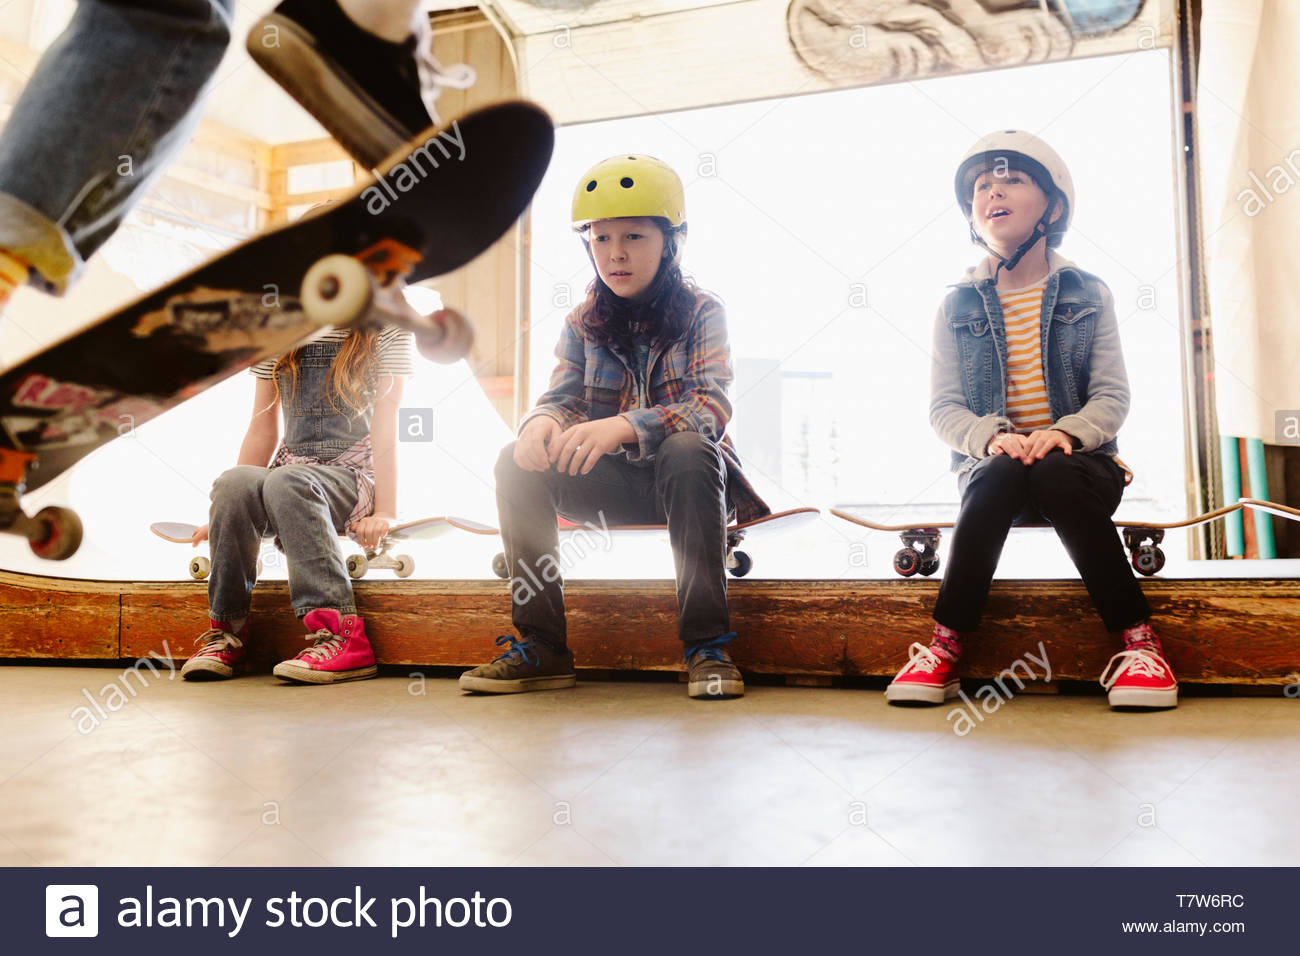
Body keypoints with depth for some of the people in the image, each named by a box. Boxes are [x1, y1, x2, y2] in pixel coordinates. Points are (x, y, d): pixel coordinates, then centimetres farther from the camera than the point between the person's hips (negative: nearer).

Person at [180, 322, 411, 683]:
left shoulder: (385, 327, 2)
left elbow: (384, 426, -5)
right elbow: (264, 428, 10)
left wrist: (385, 512, -14)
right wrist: (226, 516, 4)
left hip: (354, 477, -3)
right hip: (293, 467, 4)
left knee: (286, 481, -36)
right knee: (233, 482, -30)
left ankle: (341, 635, -42)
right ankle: (227, 631, -19)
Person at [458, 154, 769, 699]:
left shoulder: (700, 312, -7)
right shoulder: (583, 323, 5)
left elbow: (712, 408, -21)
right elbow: (561, 398, -1)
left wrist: (622, 426, -39)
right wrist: (541, 422, -28)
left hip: (685, 476, -3)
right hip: (612, 482, 4)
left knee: (688, 451, -37)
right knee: (518, 464, -19)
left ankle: (707, 645, -30)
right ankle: (541, 647, -16)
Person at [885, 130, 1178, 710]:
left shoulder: (1088, 294, 9)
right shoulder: (958, 305, 9)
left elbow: (1112, 396, 1)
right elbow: (943, 407, 2)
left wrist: (1065, 432, -20)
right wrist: (992, 437, -19)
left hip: (1077, 460, 0)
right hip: (993, 461, 1)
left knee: (1054, 478, -35)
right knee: (997, 478, -35)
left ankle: (1137, 640, -26)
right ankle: (945, 646, -31)